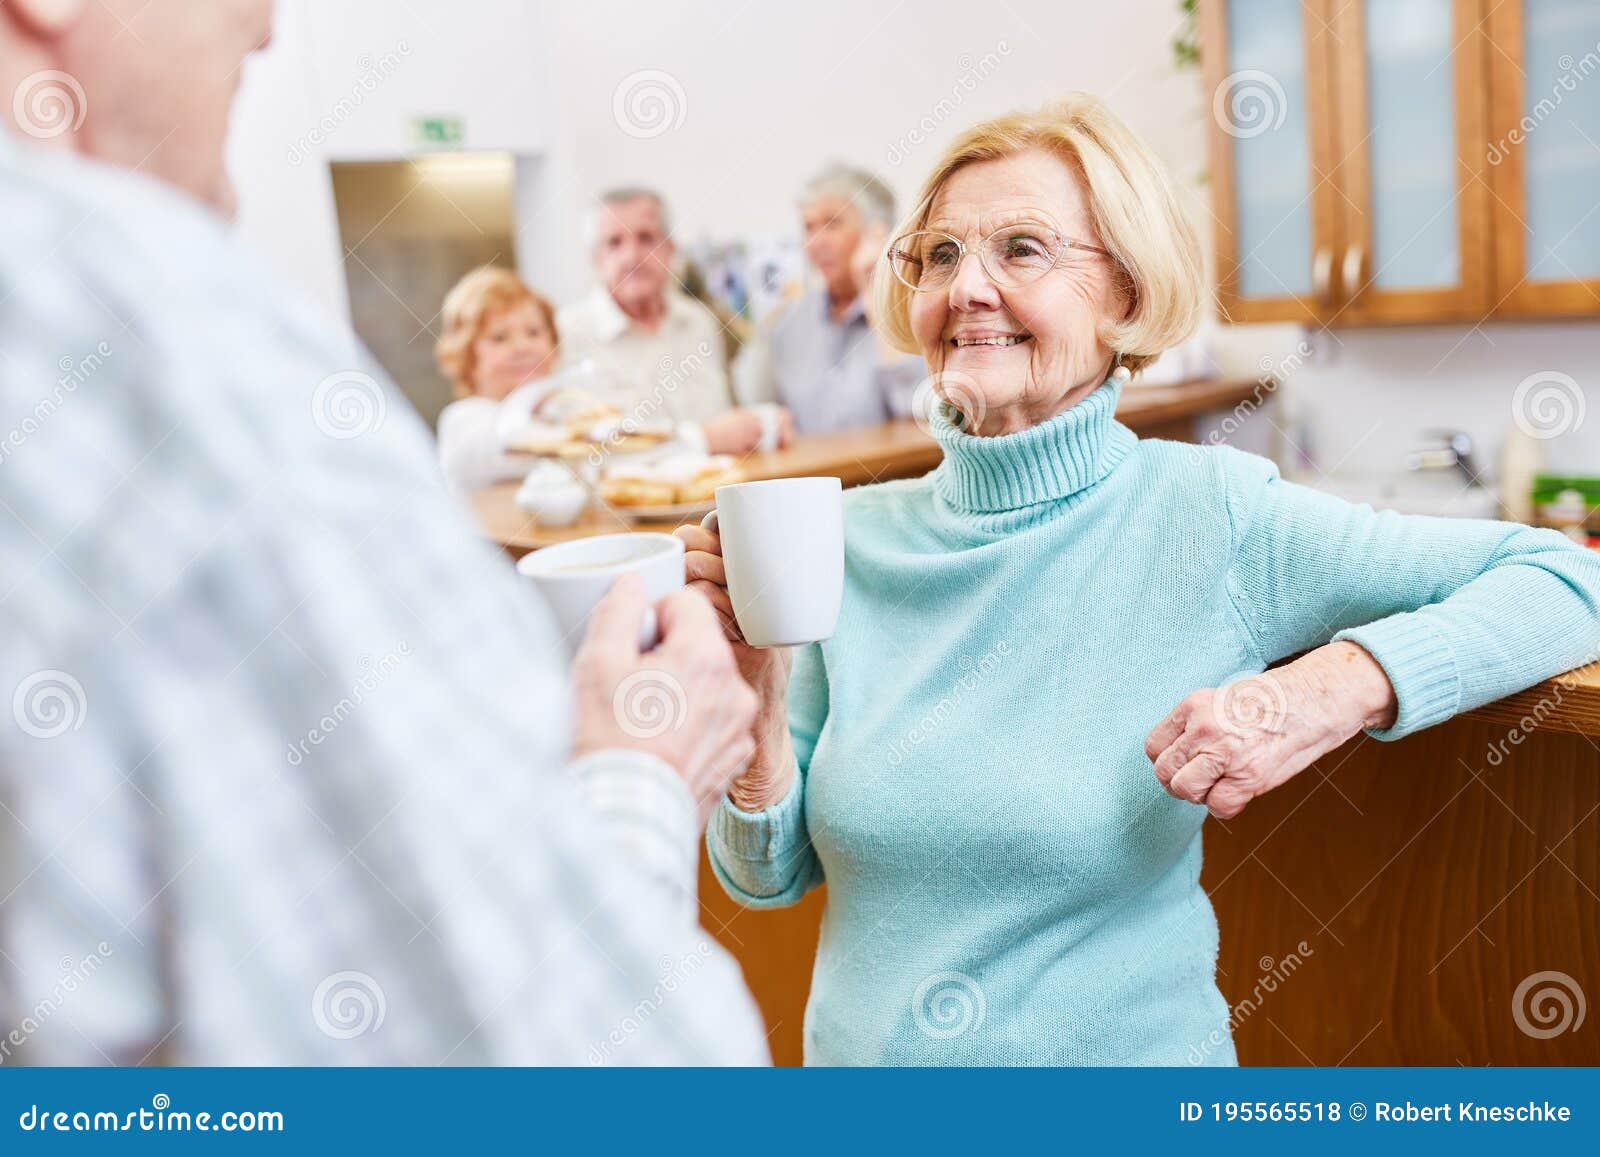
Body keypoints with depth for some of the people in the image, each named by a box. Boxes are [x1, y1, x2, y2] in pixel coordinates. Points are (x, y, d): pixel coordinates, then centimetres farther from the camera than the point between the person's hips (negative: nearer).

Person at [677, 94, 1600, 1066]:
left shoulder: (1210, 517, -12)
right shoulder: (859, 538, -4)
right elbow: (770, 876, -1)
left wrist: (1342, 685, -24)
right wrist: (760, 699, -18)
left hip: (1127, 1056, -2)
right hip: (859, 1052, 2)